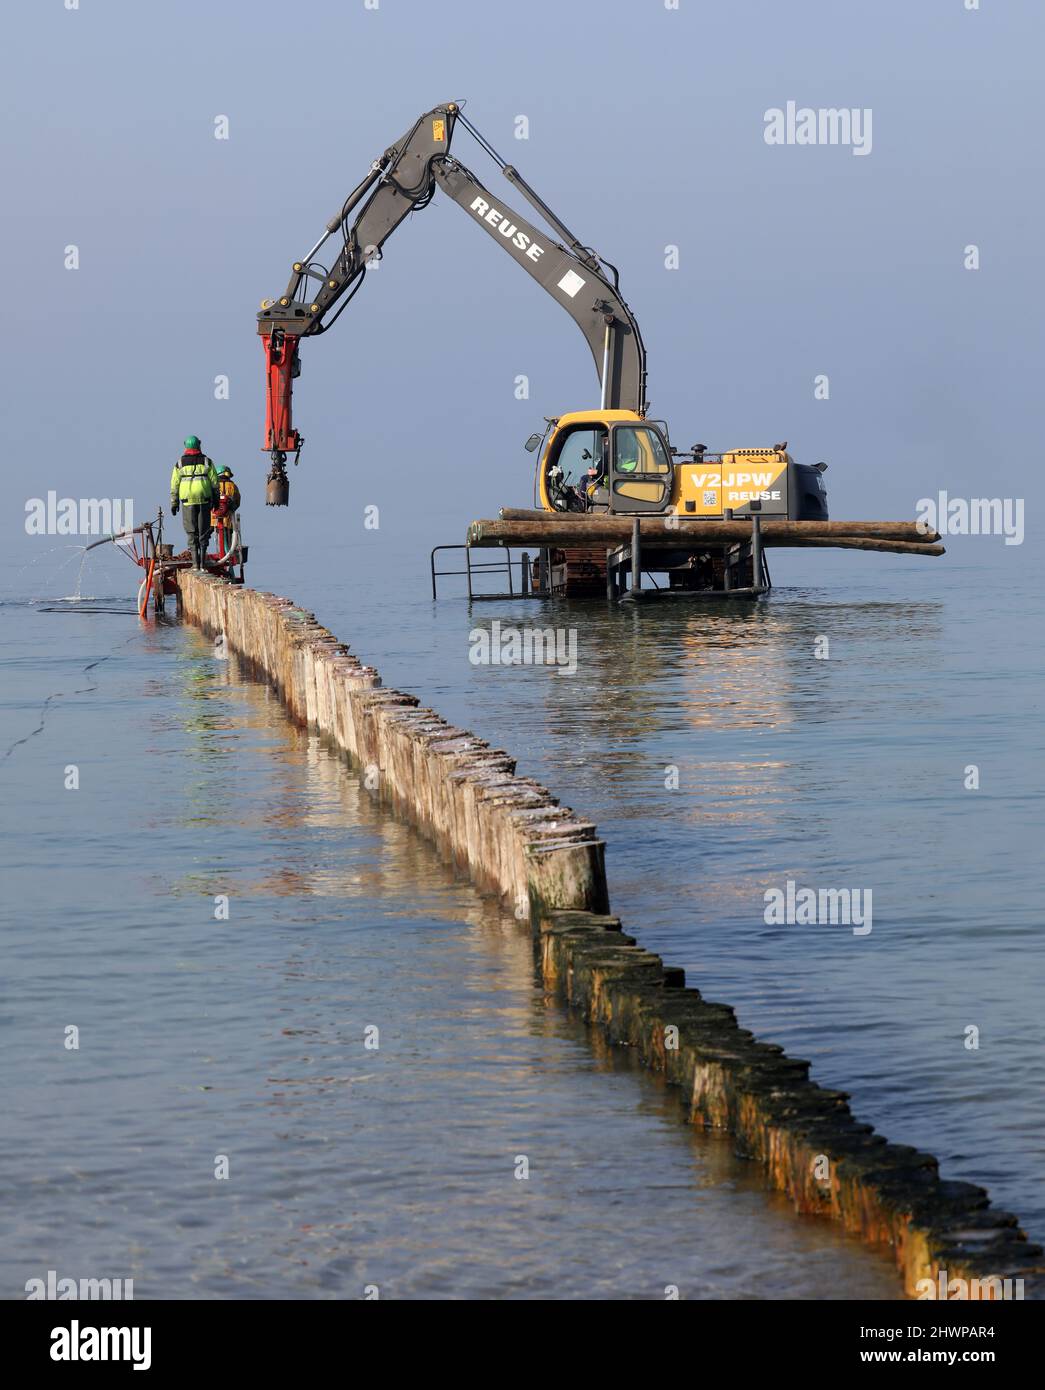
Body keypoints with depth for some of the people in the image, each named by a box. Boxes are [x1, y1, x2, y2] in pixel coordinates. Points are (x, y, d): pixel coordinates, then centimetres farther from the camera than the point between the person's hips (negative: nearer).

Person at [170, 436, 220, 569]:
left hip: (187, 501, 0)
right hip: (204, 501, 0)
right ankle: (203, 561, 4)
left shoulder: (180, 463, 3)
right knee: (203, 530, 8)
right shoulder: (206, 462, 3)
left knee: (192, 532, 4)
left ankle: (195, 562, -2)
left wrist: (174, 503, 9)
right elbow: (215, 483, 3)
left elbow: (174, 485, 3)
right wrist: (216, 499, 13)